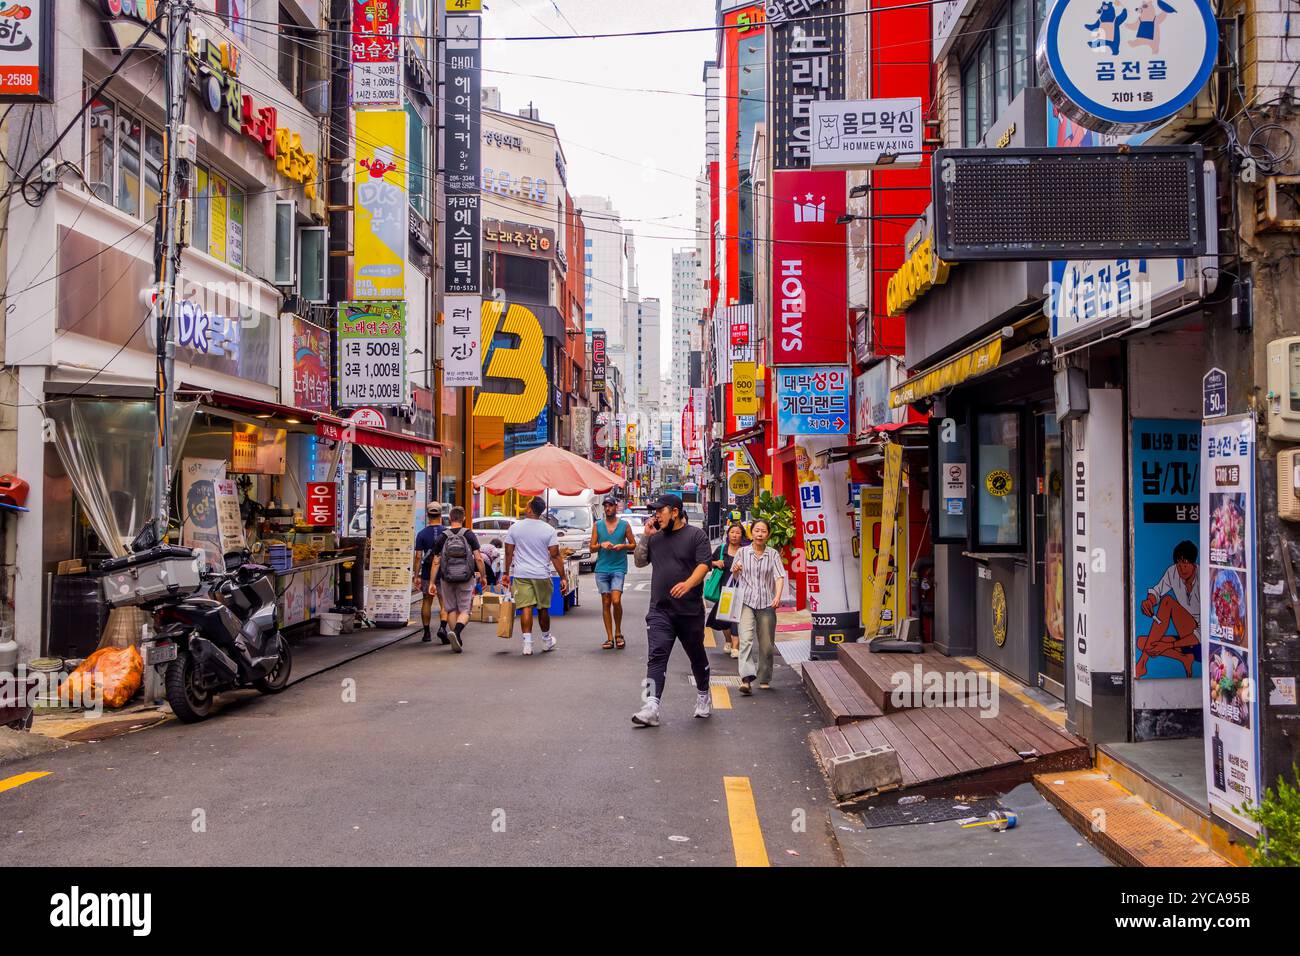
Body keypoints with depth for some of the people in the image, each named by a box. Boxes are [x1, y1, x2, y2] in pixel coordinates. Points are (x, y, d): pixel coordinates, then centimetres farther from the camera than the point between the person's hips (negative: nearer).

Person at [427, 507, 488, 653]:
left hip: (447, 579, 1)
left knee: (451, 610, 13)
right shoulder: (470, 535, -3)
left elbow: (436, 562, -1)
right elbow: (478, 558, -7)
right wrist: (483, 576, 2)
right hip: (466, 579, -1)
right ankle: (456, 632, -23)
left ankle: (458, 641, 14)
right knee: (465, 611, 4)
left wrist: (432, 582, 3)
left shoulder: (443, 538, 0)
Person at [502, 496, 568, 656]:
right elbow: (555, 556, -6)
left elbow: (509, 553, 4)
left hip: (521, 575, 0)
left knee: (526, 608, -2)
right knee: (543, 608, 14)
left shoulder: (515, 528, 0)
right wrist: (563, 578, -2)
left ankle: (527, 643, -10)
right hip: (542, 575, 0)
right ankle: (546, 640, 30)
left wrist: (506, 573, 15)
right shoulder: (549, 530, -4)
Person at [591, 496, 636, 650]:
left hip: (618, 568, -2)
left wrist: (622, 546, -10)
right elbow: (592, 547, 9)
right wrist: (601, 545, -11)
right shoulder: (598, 525, 8)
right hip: (602, 568, 2)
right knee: (606, 603, 3)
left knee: (616, 601, -15)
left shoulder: (624, 525, 4)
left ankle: (618, 633, 6)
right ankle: (610, 638, 9)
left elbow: (633, 545, 9)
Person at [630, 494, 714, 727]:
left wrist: (688, 584, -30)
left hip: (690, 609, -3)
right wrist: (645, 536, 3)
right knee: (656, 657, -10)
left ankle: (703, 696, 35)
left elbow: (704, 564, -12)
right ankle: (652, 707, -18)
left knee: (697, 655, 14)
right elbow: (640, 562, 16)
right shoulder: (655, 537, 12)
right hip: (660, 610, 3)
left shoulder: (695, 535, -3)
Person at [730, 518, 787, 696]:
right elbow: (736, 576, 16)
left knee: (766, 644, 7)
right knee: (746, 639, -17)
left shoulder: (773, 554, 4)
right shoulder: (743, 552, 5)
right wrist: (736, 571, -9)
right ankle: (746, 679, -25)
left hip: (766, 602, 1)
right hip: (746, 601, -1)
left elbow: (779, 576, -5)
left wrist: (778, 596, -22)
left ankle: (765, 679, 24)